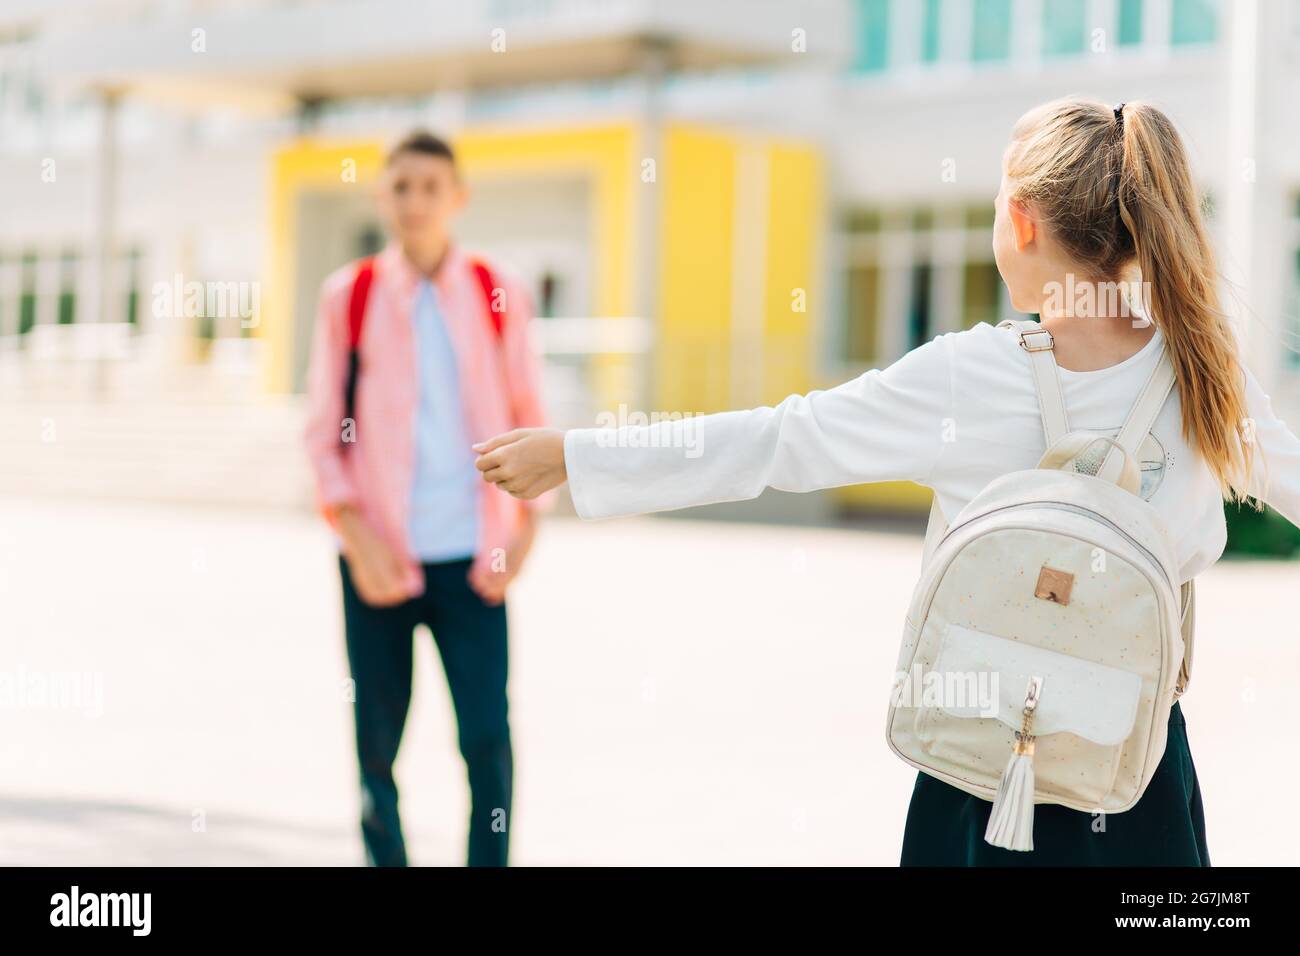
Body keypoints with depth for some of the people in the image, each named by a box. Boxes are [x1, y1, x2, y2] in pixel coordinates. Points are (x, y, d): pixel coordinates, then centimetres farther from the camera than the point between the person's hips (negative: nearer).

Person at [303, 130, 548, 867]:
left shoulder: (499, 297, 3)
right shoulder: (349, 296, 2)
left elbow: (530, 418, 8)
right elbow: (325, 430, 2)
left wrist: (526, 525, -2)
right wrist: (357, 534, -8)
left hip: (472, 555, 0)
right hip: (378, 557, 0)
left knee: (487, 736, -4)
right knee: (377, 742, 6)